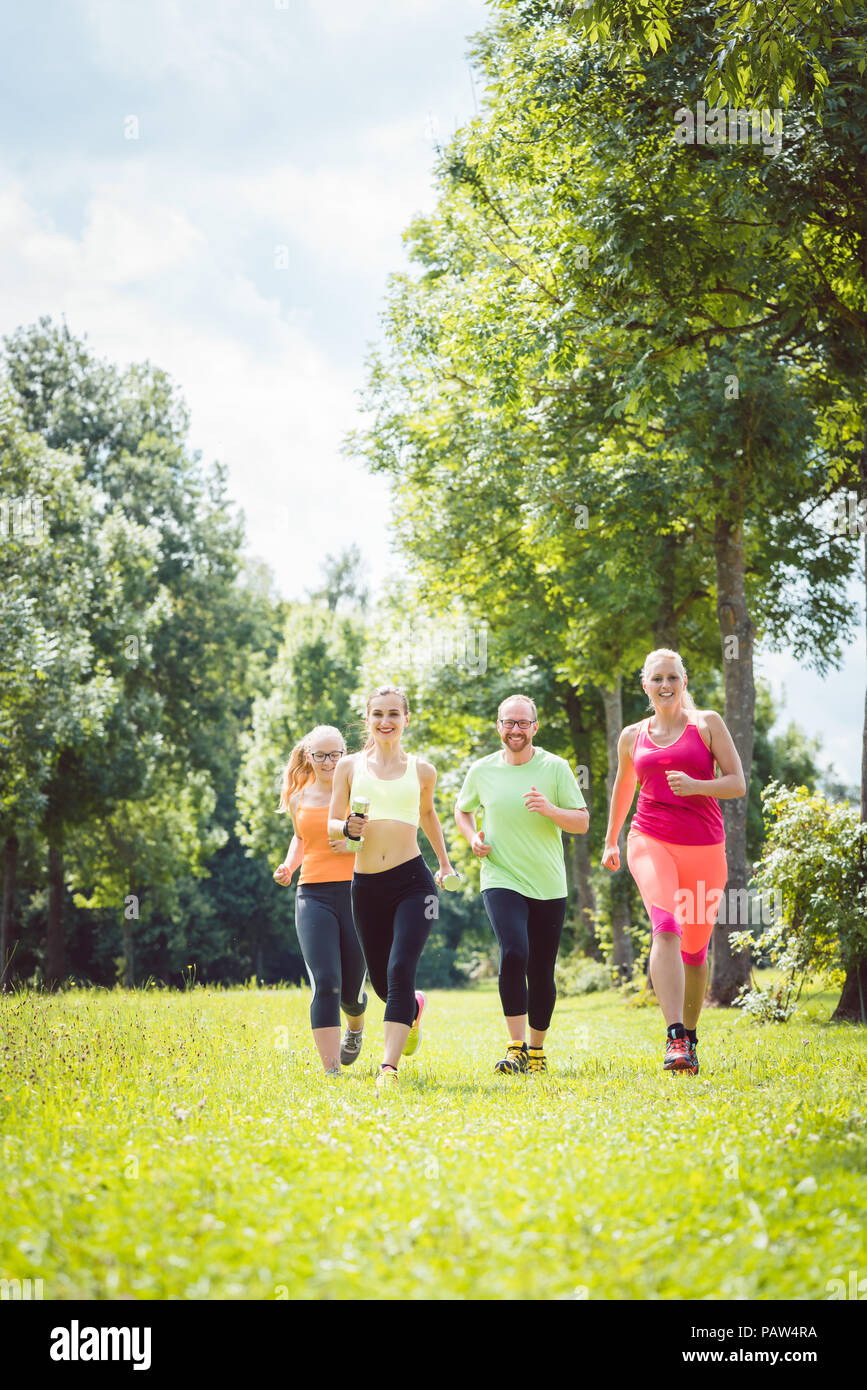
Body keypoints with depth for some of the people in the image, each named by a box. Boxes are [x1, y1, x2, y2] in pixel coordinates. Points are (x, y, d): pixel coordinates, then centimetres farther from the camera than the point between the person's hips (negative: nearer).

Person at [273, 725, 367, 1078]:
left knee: (350, 990, 8)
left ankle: (355, 1026, 46)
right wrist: (288, 865, 10)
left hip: (356, 893, -1)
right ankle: (331, 1071, -16)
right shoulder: (298, 799, 11)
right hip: (314, 897, 1)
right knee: (325, 984, -16)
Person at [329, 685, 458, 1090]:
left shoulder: (422, 771, 7)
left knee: (400, 971, -19)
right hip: (366, 885, 2)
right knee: (381, 980, 12)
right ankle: (414, 1008, 48)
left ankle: (389, 1067, -20)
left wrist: (445, 863, 29)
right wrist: (348, 828, -14)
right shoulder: (350, 766, 7)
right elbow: (331, 824, 9)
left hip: (412, 880, -2)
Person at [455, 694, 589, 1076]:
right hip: (501, 880, -1)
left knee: (541, 973, 6)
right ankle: (515, 1047, -17)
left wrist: (551, 810, -20)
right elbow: (462, 810, 22)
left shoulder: (556, 768, 0)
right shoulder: (482, 771, 4)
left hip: (548, 886, 1)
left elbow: (582, 823, -1)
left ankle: (537, 1050, 26)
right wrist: (473, 838, 2)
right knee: (514, 953, -24)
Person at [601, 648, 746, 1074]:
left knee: (694, 949, 8)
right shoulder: (632, 736, 12)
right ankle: (674, 1039, -33)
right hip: (650, 842, 0)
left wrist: (694, 785, -17)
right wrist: (611, 842, 35)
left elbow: (737, 784, 1)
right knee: (666, 928, -25)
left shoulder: (707, 723, 6)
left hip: (704, 848, 0)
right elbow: (623, 788, 29)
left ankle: (690, 1037, 30)